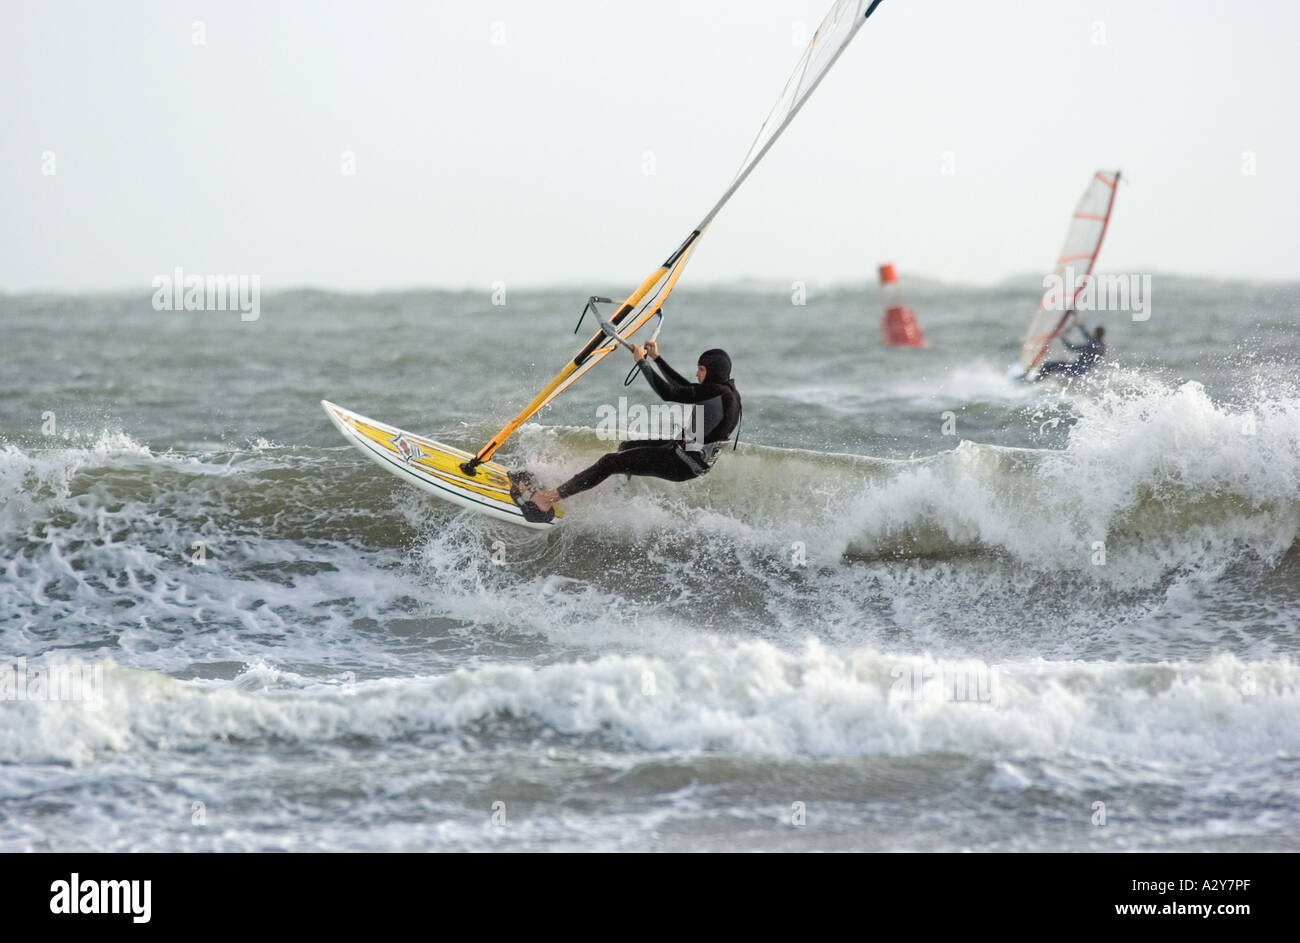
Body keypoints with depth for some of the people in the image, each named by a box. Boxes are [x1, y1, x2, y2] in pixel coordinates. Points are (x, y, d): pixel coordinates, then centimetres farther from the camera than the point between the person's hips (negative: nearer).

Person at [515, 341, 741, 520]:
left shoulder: (716, 392, -21)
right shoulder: (727, 391, 9)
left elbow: (669, 393, -26)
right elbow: (683, 387, 23)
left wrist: (642, 362, -16)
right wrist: (656, 358, 23)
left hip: (684, 464, -10)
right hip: (688, 451, 10)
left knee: (611, 462, -10)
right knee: (628, 448, 24)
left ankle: (547, 499, -9)